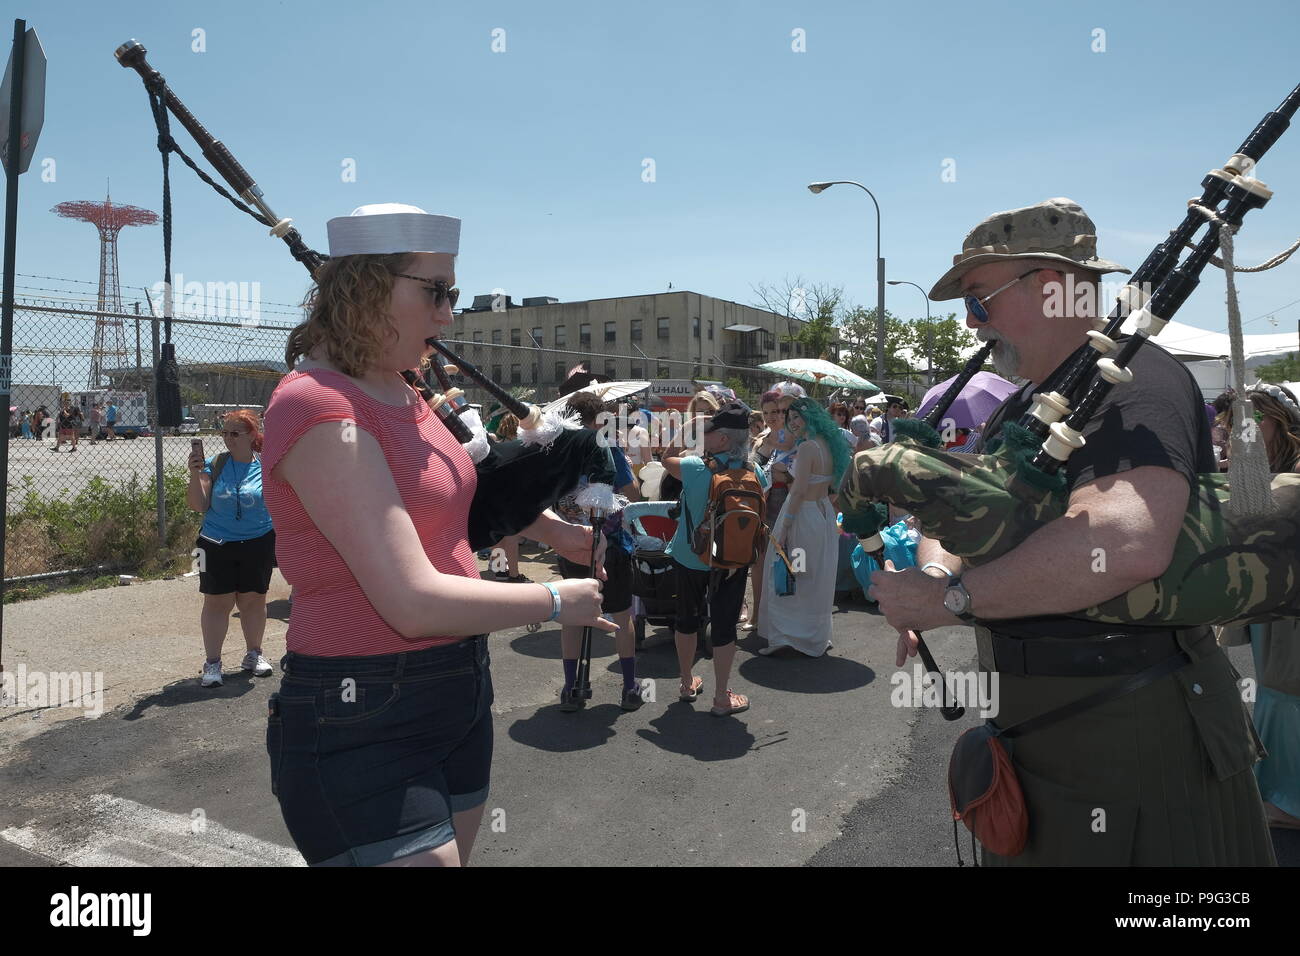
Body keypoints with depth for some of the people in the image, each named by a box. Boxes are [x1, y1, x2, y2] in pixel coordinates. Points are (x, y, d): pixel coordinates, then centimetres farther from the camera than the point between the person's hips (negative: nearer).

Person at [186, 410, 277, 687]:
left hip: (258, 544, 1)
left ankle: (254, 653, 28)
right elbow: (197, 506, -5)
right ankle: (212, 662, 13)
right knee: (217, 602, 3)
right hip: (217, 546, 0)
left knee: (254, 599, 11)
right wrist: (195, 475, -17)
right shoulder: (214, 465, -3)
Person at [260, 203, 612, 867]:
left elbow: (453, 486, 28)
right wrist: (556, 601, -11)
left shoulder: (398, 391, 8)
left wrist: (557, 531, 16)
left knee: (453, 855, 20)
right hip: (362, 724, -9)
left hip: (457, 698, 9)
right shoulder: (319, 408, -20)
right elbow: (415, 603, -25)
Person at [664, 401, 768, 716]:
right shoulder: (754, 473, -13)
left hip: (689, 557, 0)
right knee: (724, 626, 9)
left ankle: (687, 684, 35)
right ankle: (721, 698, 19)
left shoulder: (695, 468, -20)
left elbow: (665, 459, -1)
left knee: (687, 618, 19)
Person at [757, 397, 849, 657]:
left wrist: (784, 528, -21)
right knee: (817, 579, 17)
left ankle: (783, 635, 8)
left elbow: (799, 491, -23)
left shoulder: (807, 447, -20)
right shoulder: (829, 444, 7)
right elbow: (834, 484, 16)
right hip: (825, 513, 9)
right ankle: (817, 638, 28)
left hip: (803, 514, -9)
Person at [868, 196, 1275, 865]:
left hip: (1129, 736, -9)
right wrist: (930, 572, -9)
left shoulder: (1132, 378, -20)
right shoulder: (1019, 408, 12)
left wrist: (953, 599, -28)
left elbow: (1128, 542, -38)